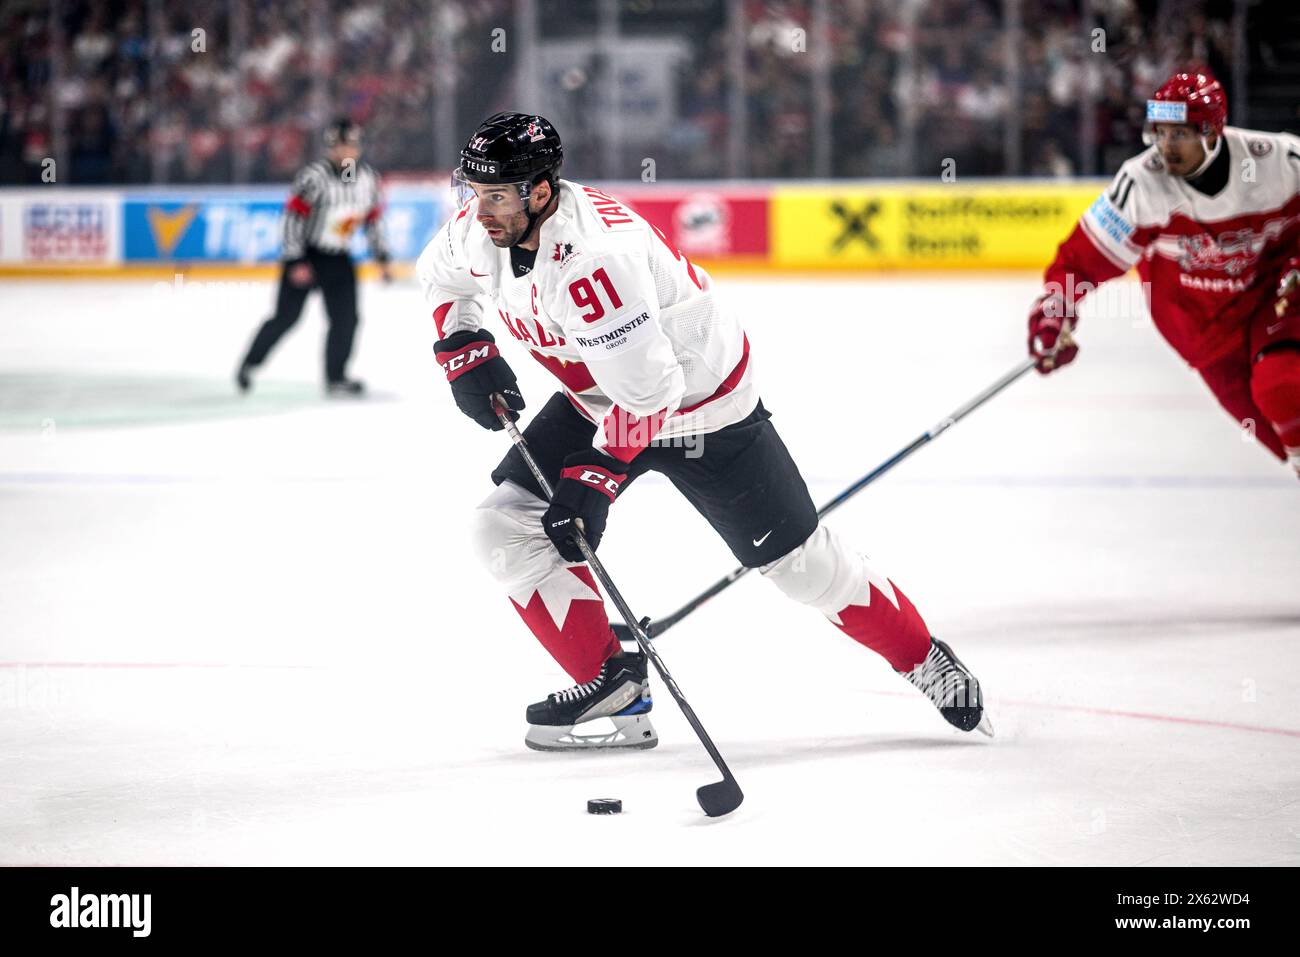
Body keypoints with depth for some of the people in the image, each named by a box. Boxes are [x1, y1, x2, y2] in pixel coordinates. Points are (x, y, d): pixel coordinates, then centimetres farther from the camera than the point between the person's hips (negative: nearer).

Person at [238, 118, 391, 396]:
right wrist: (295, 263, -23)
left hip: (337, 258, 6)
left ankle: (336, 377, 7)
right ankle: (249, 363, 14)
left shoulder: (368, 177, -1)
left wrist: (381, 258, 7)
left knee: (346, 318, -2)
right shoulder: (314, 176, -22)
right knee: (286, 316, -3)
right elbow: (293, 216, -21)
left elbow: (374, 217, 10)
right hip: (304, 255, -6)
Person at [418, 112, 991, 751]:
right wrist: (466, 354, -3)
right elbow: (443, 276, 12)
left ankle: (922, 657, 22)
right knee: (505, 528, -6)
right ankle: (610, 684, 2)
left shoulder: (590, 256, -37)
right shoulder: (484, 225, -12)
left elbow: (647, 391, -35)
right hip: (596, 398, 8)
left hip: (697, 402, -8)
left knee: (797, 561, 0)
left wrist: (594, 480, -34)